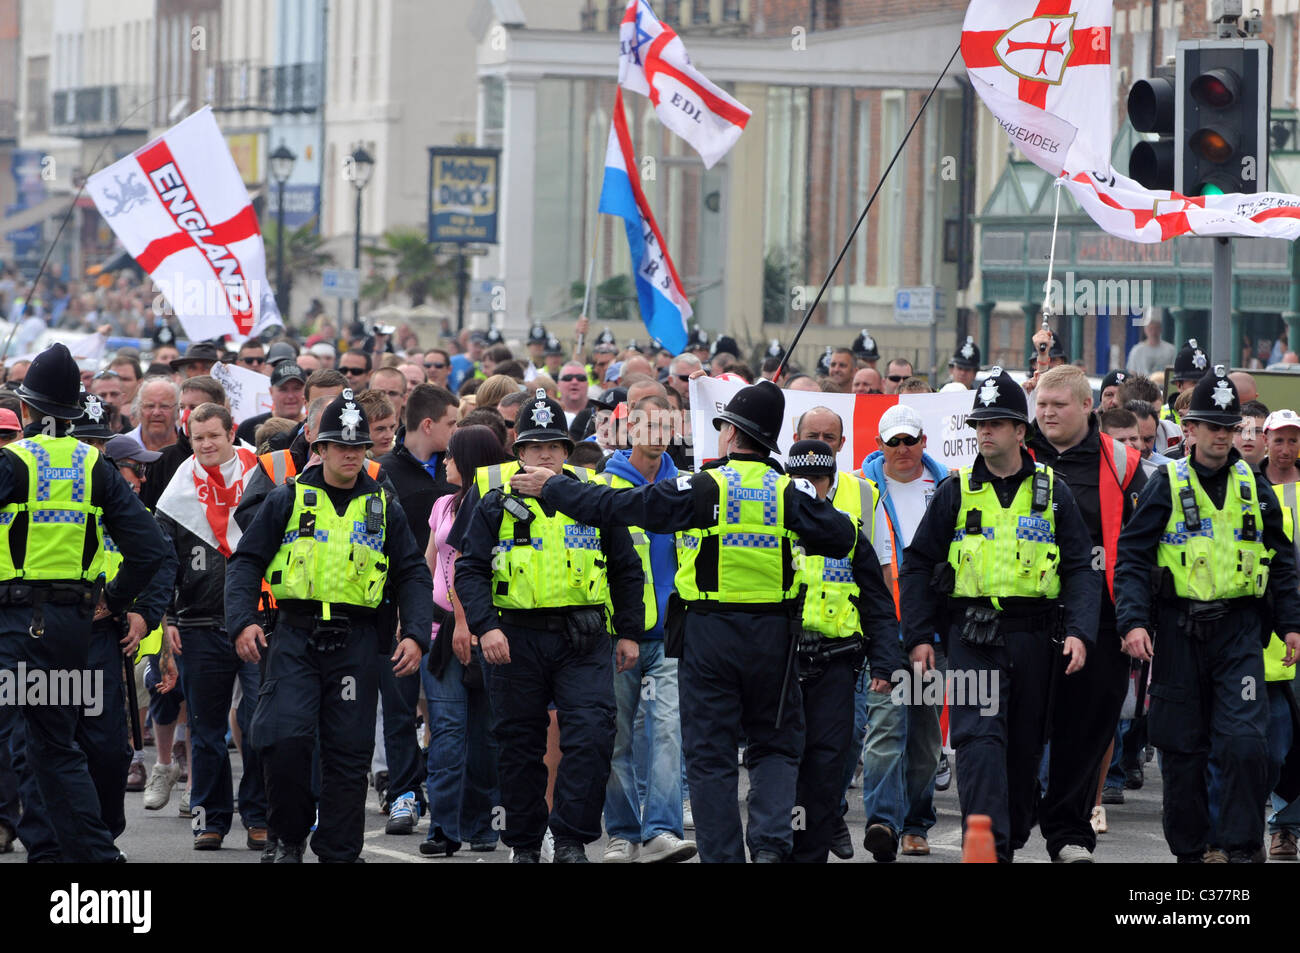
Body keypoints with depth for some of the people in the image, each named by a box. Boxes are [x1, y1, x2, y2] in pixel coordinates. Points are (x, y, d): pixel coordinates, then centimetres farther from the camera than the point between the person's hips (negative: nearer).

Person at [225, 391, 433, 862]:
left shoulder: (383, 508, 11)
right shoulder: (288, 500, 5)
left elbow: (413, 575, 13)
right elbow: (246, 562, 5)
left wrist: (415, 635, -1)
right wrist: (243, 621, -9)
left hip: (356, 642, 2)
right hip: (296, 636, -2)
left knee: (349, 752, 2)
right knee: (286, 739, -15)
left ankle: (339, 853, 11)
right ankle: (291, 837, 5)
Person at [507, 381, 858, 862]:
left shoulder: (699, 490, -8)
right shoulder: (791, 493, -3)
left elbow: (613, 506, -3)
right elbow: (841, 538, -1)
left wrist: (550, 489, 9)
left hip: (708, 634, -2)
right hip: (772, 635, 2)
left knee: (711, 754, 6)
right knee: (775, 745, 13)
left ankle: (722, 855, 5)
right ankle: (770, 842, -6)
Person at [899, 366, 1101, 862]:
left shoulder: (1052, 492, 7)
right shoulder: (956, 492, 6)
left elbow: (1081, 569, 5)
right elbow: (918, 564, 9)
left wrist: (1079, 631, -9)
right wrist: (919, 635, 1)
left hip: (1034, 635, 2)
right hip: (972, 635, -1)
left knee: (1025, 745, 9)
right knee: (980, 737, -15)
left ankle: (1013, 836, 25)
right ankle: (990, 845, -24)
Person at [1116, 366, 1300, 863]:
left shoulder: (1254, 487, 8)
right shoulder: (1167, 486, 0)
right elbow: (1132, 556, -3)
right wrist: (1134, 621, -14)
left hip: (1239, 632, 1)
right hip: (1179, 632, -1)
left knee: (1244, 741, -13)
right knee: (1182, 748, 5)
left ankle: (1241, 844, -3)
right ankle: (1190, 849, 17)